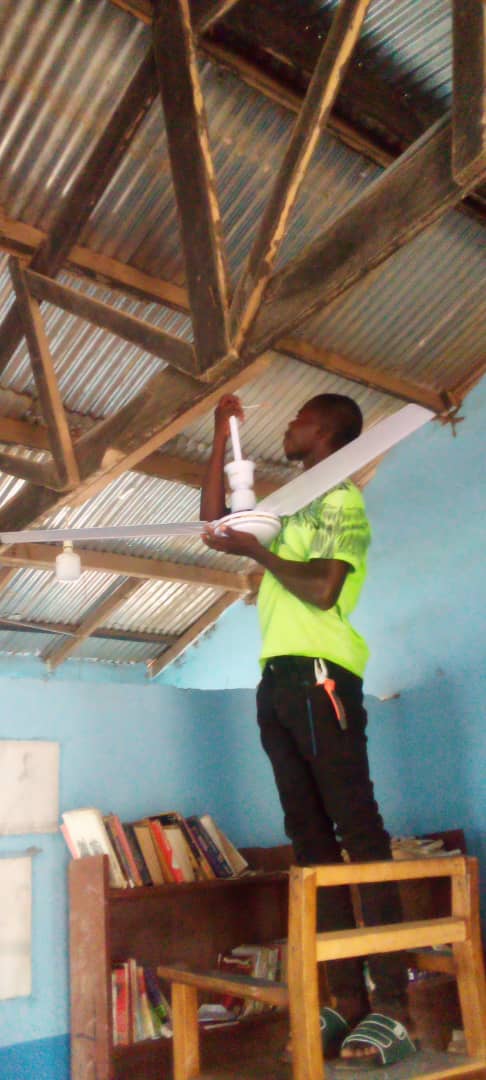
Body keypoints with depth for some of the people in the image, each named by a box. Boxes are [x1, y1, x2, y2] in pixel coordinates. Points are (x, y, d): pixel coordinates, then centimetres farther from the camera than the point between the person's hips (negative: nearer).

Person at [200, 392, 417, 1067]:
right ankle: (348, 1001, 8)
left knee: (358, 830, -11)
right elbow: (214, 522, 29)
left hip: (319, 676, -8)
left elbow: (323, 589, -14)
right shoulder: (294, 506, 26)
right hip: (279, 681, 9)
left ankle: (393, 1006, -11)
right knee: (312, 840, 4)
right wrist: (222, 439, 27)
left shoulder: (341, 499, 0)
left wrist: (255, 550, -4)